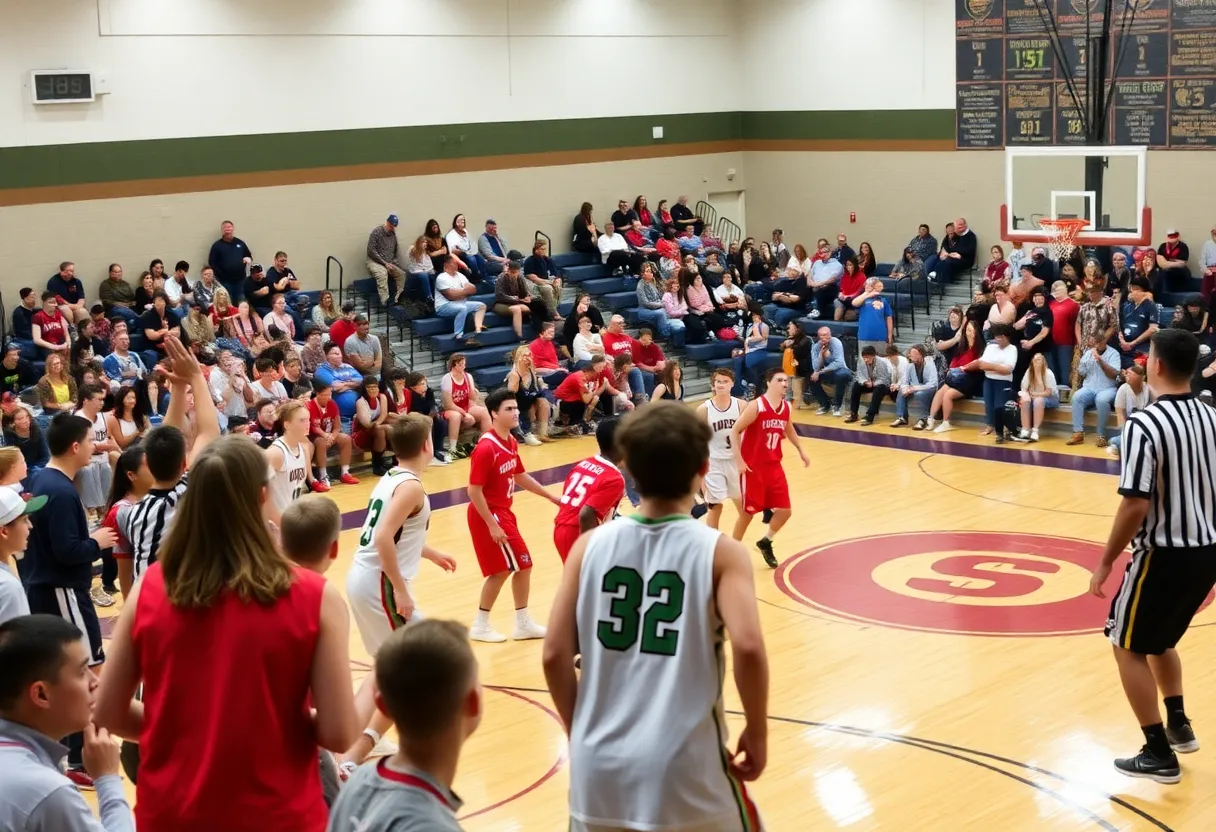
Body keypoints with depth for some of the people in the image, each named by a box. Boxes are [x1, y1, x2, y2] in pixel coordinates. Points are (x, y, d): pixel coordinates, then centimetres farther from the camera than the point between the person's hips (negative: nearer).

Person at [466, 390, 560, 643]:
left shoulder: (511, 442, 6)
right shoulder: (486, 448, -24)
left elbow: (520, 477, 20)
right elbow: (474, 491, -23)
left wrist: (551, 497, 21)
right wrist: (492, 524, -23)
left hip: (503, 512, 9)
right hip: (488, 515, -9)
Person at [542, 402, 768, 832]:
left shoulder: (590, 546, 0)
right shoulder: (719, 552, -7)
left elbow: (555, 656, -1)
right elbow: (748, 647, -21)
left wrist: (582, 735, 13)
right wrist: (757, 733, -6)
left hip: (600, 769, 3)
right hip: (684, 770, -3)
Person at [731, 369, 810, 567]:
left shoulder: (786, 407, 4)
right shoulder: (756, 406, -18)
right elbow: (734, 431, -16)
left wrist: (800, 450, 21)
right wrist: (739, 460, -20)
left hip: (774, 466, 6)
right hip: (752, 467, -6)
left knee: (785, 511, 5)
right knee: (748, 512, 2)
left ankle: (766, 542, 30)